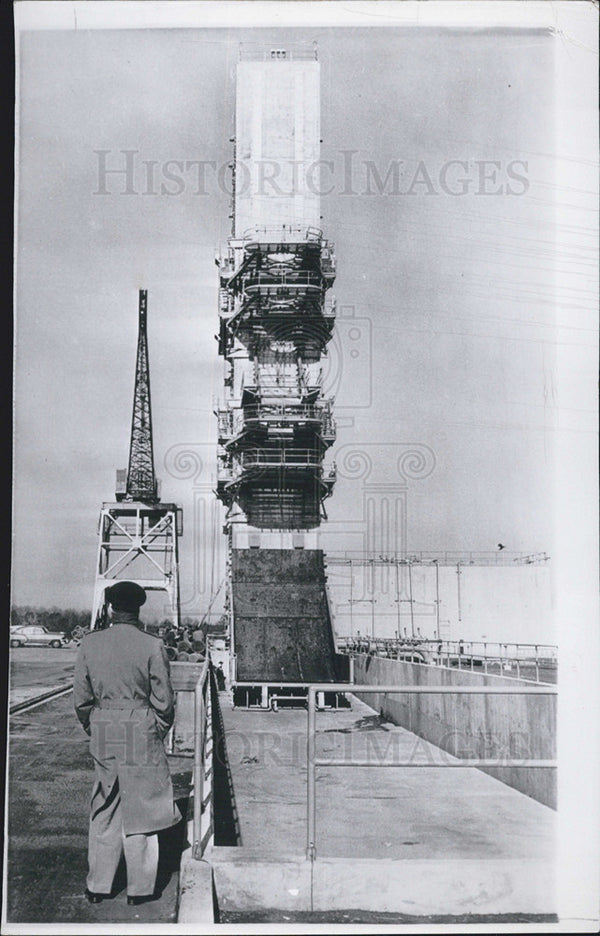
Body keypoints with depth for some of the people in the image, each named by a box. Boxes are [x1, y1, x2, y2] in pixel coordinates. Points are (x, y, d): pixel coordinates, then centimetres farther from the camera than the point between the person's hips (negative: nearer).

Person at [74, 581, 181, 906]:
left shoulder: (89, 644, -2)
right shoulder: (151, 646, -12)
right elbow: (164, 700, -8)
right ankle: (139, 888, 17)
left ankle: (97, 886, 22)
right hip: (141, 734, -3)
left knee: (104, 810, 15)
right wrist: (161, 729, 9)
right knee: (140, 811, 8)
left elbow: (81, 697, 3)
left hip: (102, 735, 3)